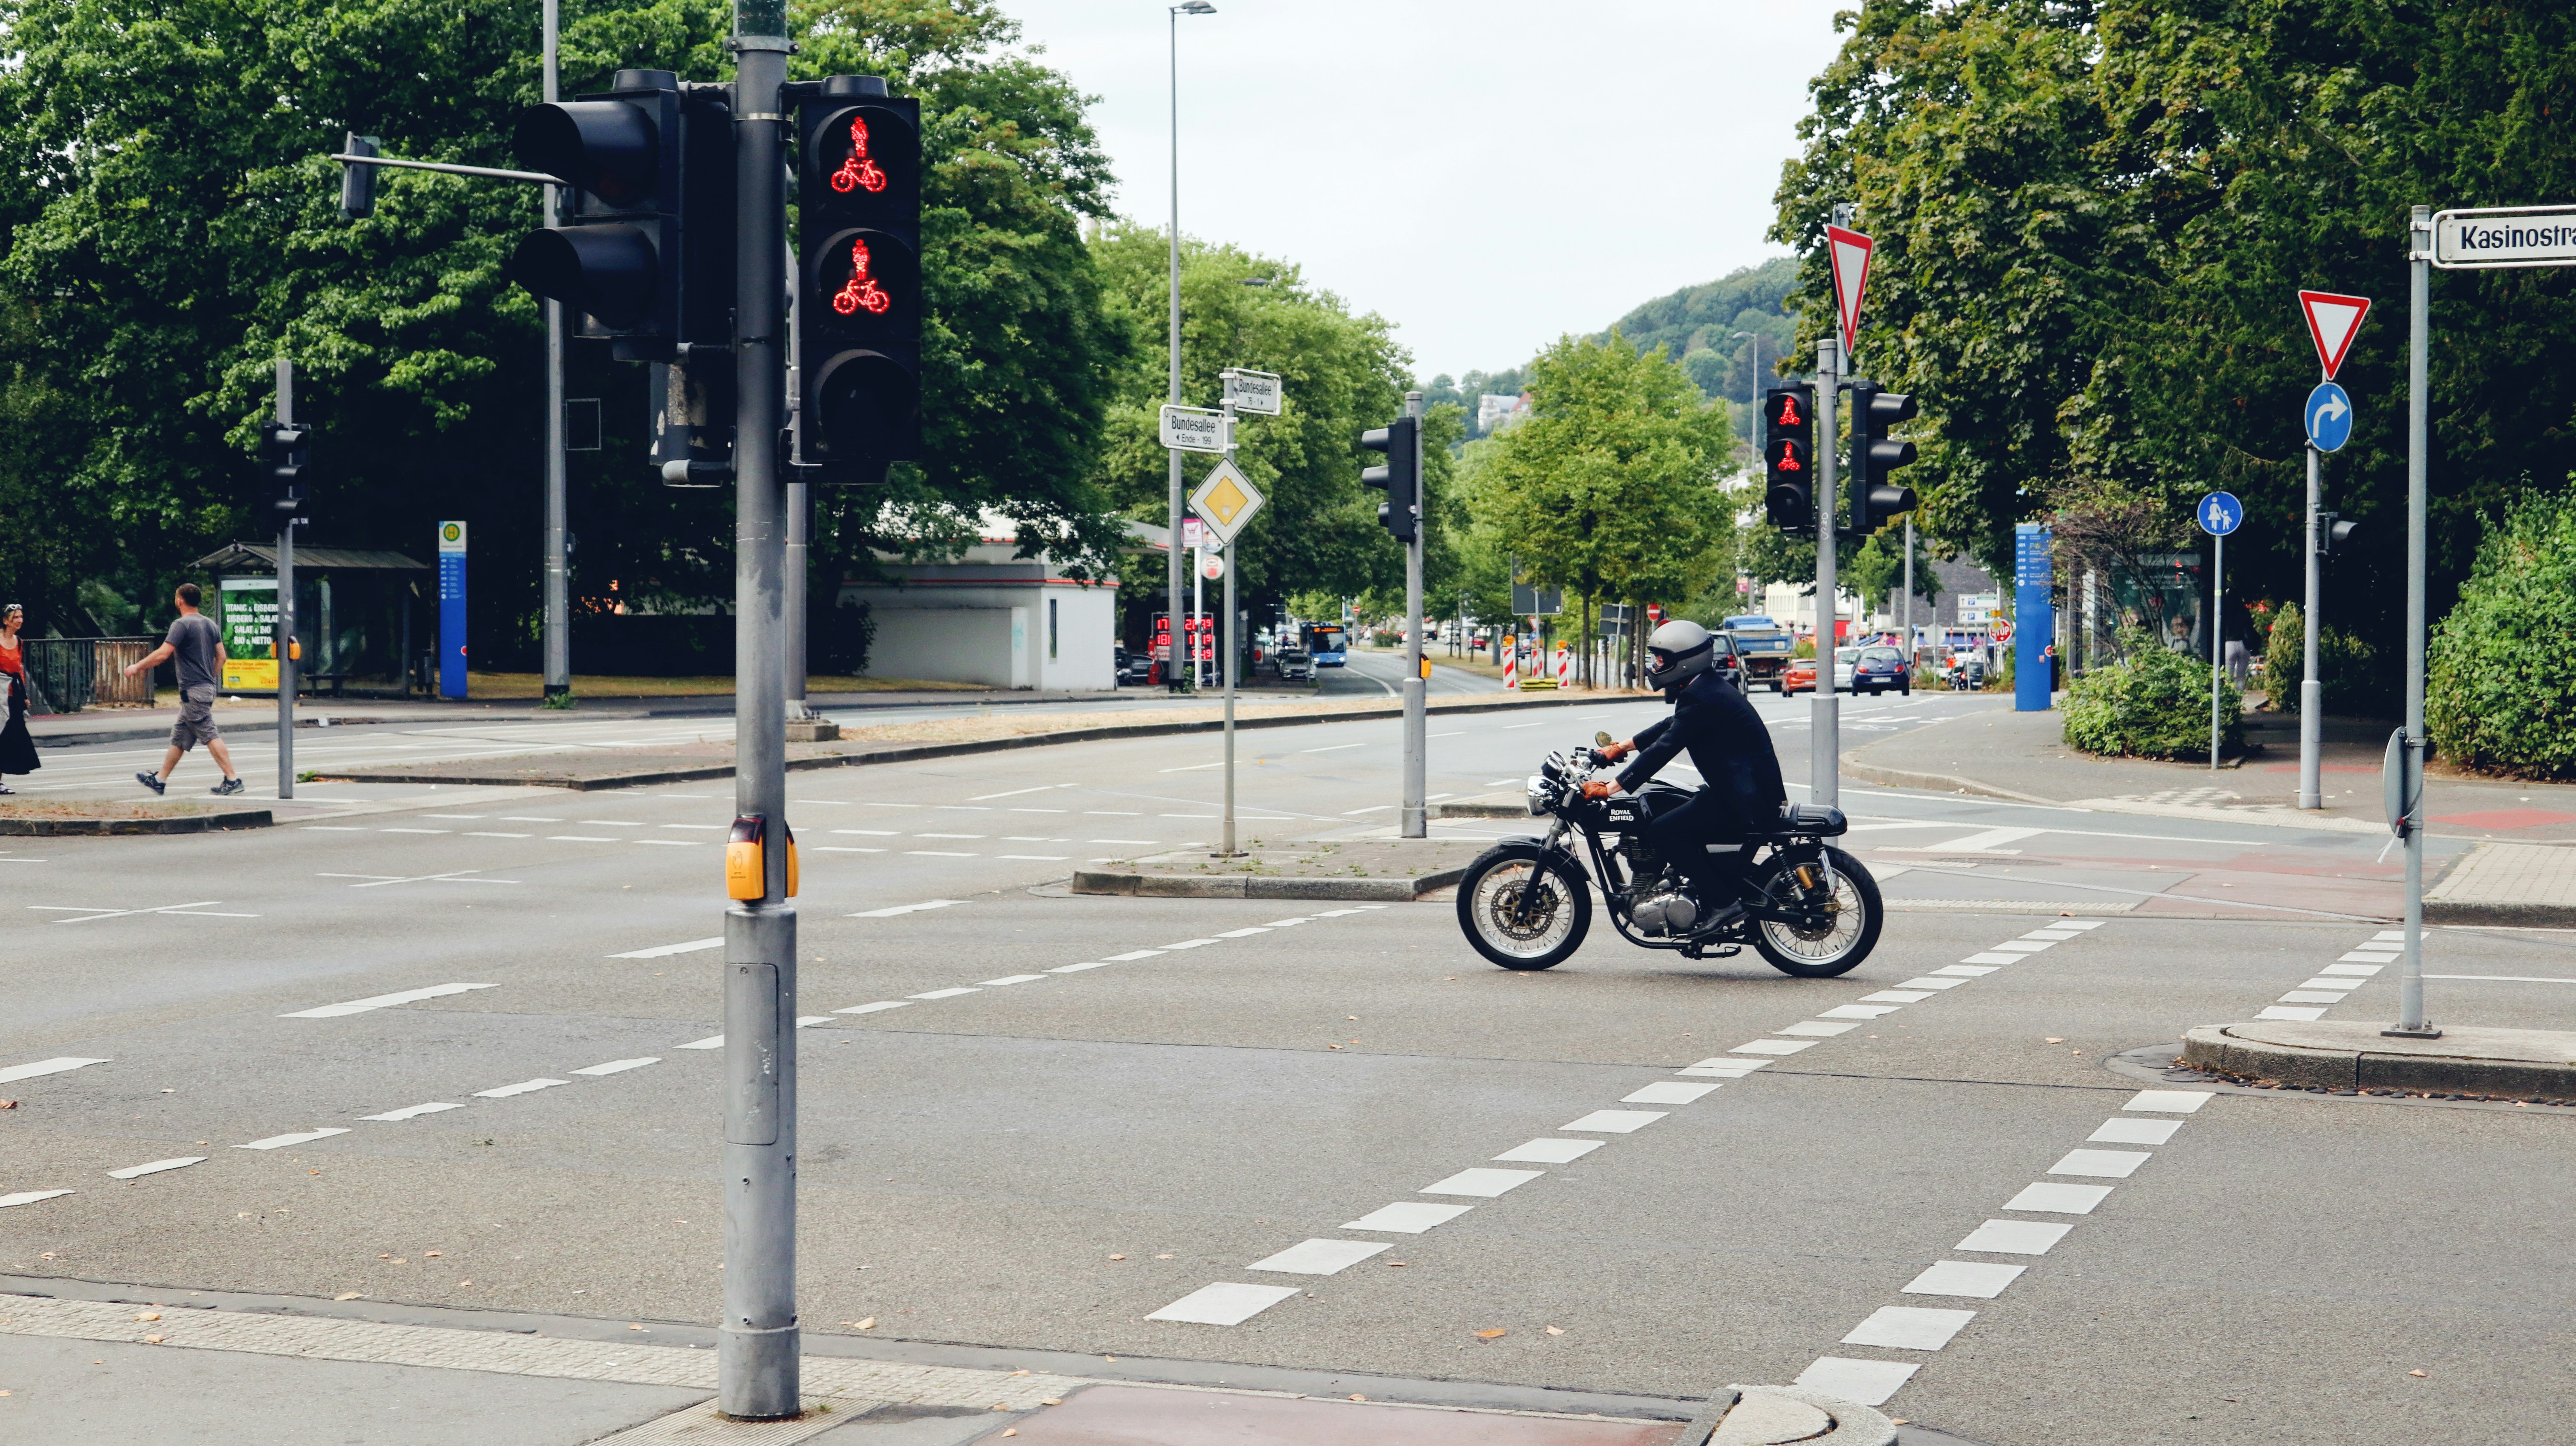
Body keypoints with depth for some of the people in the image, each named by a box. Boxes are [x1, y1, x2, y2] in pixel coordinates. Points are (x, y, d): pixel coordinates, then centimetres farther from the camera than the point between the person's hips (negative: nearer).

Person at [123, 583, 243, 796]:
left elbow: (163, 654, -17)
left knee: (210, 736, -10)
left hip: (193, 691, -9)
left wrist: (137, 667, -6)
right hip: (207, 688, 9)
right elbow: (221, 657, 14)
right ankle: (159, 780, 21)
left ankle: (232, 780, -14)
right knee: (179, 737, 15)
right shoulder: (210, 624, 13)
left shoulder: (182, 625, -12)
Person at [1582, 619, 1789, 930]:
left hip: (1746, 800, -11)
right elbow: (1671, 726, 28)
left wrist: (1611, 788, -23)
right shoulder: (1704, 688, 13)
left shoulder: (1700, 699, -19)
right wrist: (1622, 747, 25)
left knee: (1663, 832, -16)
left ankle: (1724, 901, -13)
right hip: (1747, 789, 11)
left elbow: (1664, 748, -24)